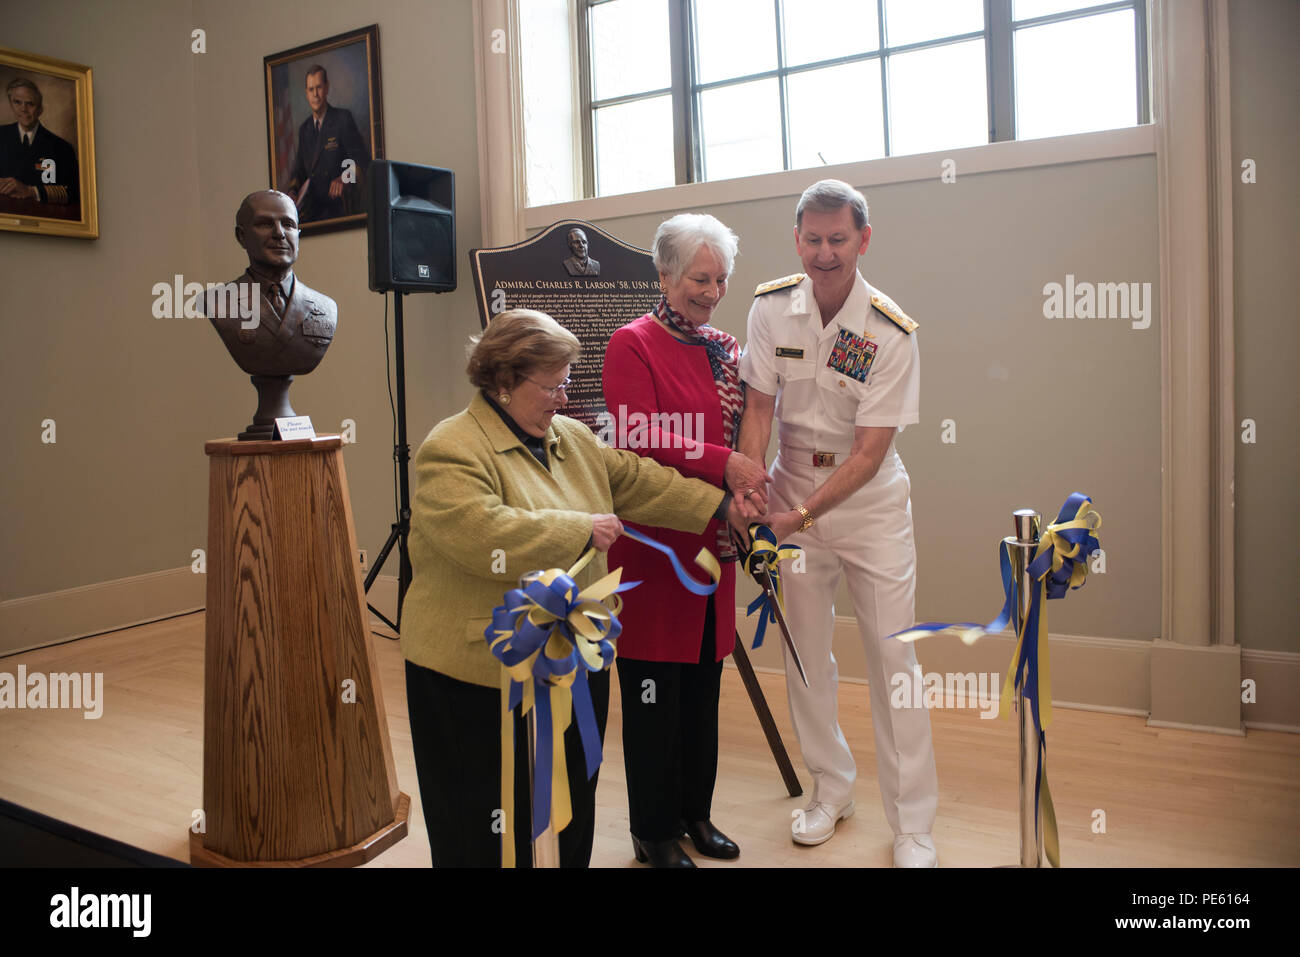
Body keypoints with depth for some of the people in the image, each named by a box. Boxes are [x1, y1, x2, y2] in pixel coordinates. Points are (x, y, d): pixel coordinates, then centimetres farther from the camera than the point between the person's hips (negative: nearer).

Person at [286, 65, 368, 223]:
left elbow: (363, 159, -6)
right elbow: (299, 169, 19)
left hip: (340, 208, -4)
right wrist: (293, 192, -1)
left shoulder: (343, 118, 1)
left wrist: (344, 179, -23)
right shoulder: (303, 129, 18)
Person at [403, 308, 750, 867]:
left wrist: (721, 506, 12)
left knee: (572, 816, 20)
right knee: (491, 837, 5)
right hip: (482, 677, -7)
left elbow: (637, 481, 16)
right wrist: (582, 529, -20)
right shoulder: (452, 452, -15)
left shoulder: (572, 438, 11)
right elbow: (484, 537, -29)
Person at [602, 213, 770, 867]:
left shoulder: (724, 349, 13)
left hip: (712, 541, 7)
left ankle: (696, 813, 32)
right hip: (652, 542, -6)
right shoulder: (633, 345, -8)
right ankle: (653, 832, 20)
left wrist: (742, 487, -9)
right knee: (654, 690, 4)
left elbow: (738, 436, 11)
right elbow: (641, 441, -18)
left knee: (704, 683, 15)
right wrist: (723, 464, -23)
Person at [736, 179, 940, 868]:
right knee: (803, 650, 9)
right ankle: (831, 789, 30)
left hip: (869, 499, -3)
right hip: (792, 486, 3)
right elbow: (759, 408, -6)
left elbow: (869, 451, -18)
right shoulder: (771, 306, -7)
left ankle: (913, 823, 14)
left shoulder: (892, 332, -17)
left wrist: (801, 514, -25)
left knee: (892, 656, -1)